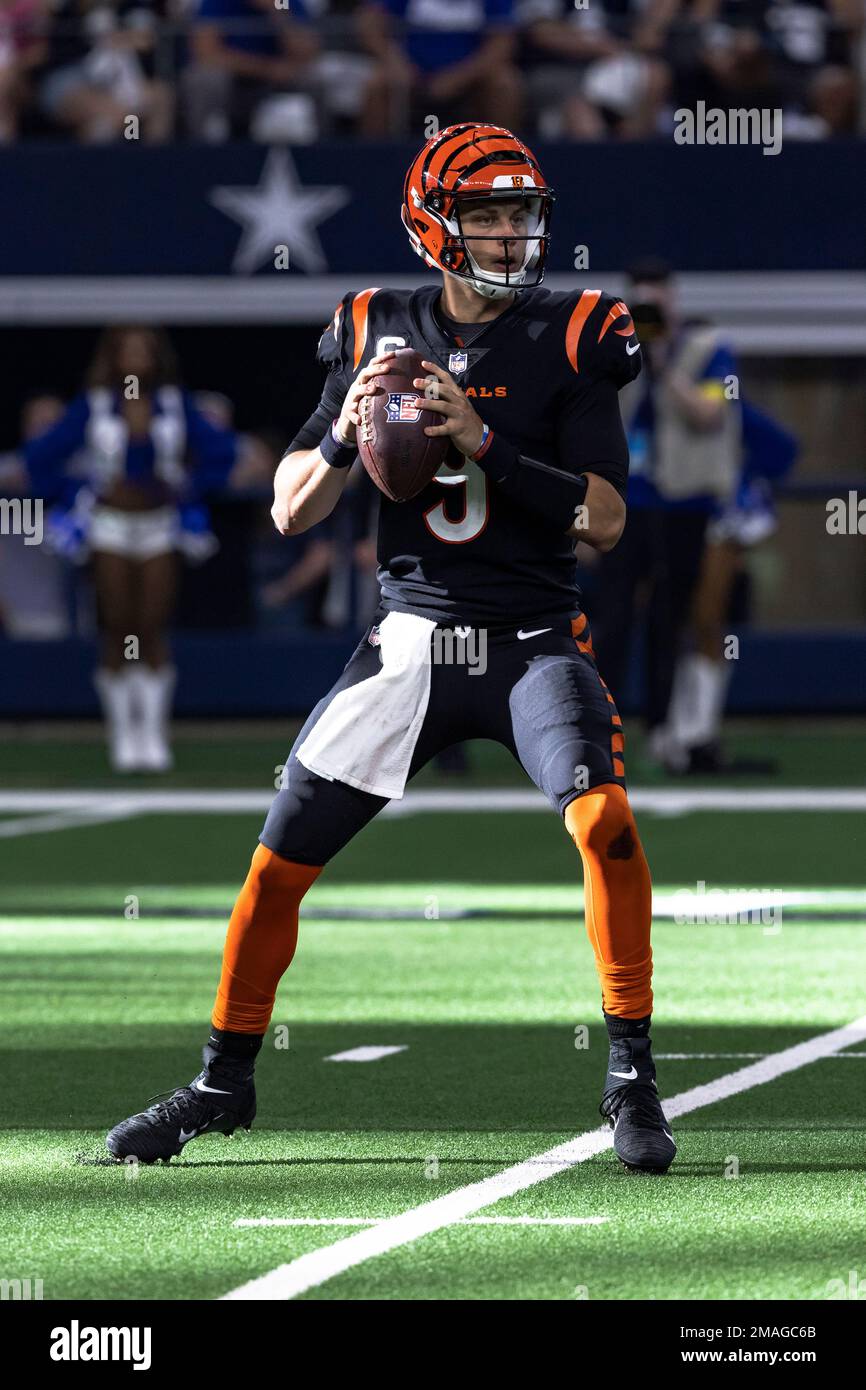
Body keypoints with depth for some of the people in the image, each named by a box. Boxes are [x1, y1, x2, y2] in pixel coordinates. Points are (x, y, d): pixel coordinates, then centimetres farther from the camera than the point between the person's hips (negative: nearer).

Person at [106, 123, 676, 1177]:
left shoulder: (571, 338, -3)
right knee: (279, 858, 2)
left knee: (603, 819, -27)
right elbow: (290, 514, 5)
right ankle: (225, 1079, 22)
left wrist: (486, 444, -21)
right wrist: (345, 430, -15)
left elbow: (604, 519, -10)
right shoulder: (377, 333, 3)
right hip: (408, 644, 2)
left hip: (533, 645, -2)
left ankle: (631, 1078, -14)